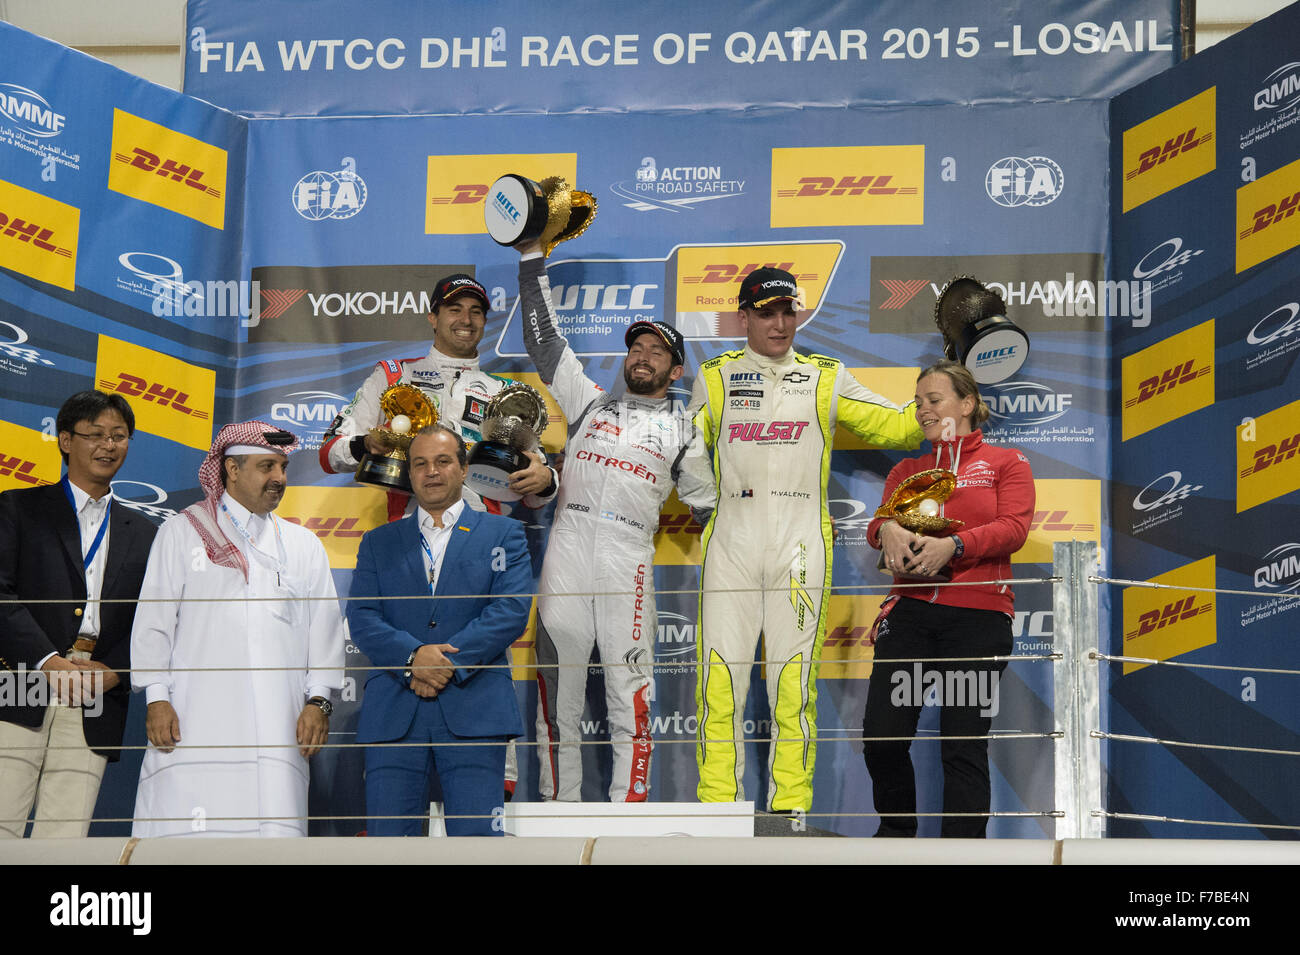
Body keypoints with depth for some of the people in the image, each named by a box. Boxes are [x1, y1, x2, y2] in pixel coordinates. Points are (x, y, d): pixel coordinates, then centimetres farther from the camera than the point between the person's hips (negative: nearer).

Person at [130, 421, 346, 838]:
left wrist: (318, 701, 1)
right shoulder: (181, 534, 11)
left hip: (277, 729, 2)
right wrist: (156, 697, -3)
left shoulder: (304, 546, 19)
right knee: (187, 834, -11)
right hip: (193, 721, -2)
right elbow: (153, 622, 7)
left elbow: (324, 631, 14)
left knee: (275, 827, -9)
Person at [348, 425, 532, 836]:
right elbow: (361, 617, 5)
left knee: (477, 836, -7)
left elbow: (512, 609, -1)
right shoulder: (378, 543, 18)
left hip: (473, 711, -2)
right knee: (387, 836, -1)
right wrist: (413, 656, -13)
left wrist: (450, 661, -12)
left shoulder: (503, 534, 13)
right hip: (393, 714, 2)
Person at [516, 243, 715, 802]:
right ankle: (558, 809, 4)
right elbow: (544, 341, 19)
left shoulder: (683, 431, 19)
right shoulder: (590, 402, 22)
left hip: (629, 556, -2)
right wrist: (533, 258, 16)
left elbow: (704, 503, 25)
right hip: (567, 544, 2)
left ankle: (629, 808, -6)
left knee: (629, 692, -8)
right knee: (557, 685, -1)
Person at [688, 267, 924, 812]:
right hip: (731, 539, 0)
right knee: (720, 680, -4)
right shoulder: (715, 378, 12)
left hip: (800, 542, 0)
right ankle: (717, 804, 4)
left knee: (794, 684, -2)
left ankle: (789, 806, 4)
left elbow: (895, 427, 12)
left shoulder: (826, 378, 12)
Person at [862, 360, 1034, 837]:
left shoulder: (1006, 463, 10)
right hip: (911, 610, 3)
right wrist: (888, 531, -19)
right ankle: (896, 828, 20)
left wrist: (953, 545, -21)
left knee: (964, 744, -4)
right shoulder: (907, 470, 21)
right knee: (882, 734, -5)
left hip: (978, 616, -3)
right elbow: (879, 521, 7)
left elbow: (1014, 528, -5)